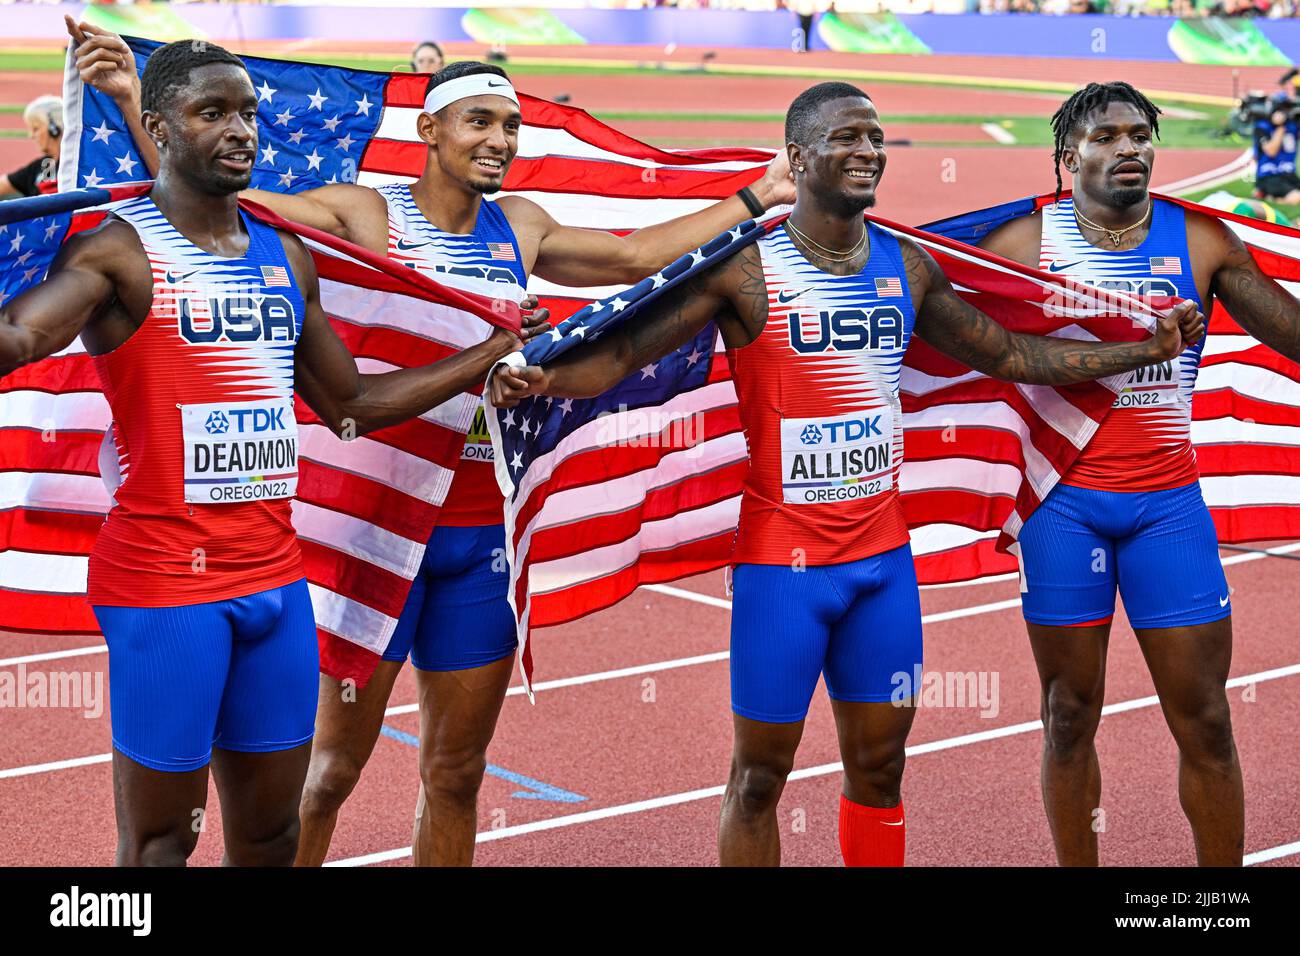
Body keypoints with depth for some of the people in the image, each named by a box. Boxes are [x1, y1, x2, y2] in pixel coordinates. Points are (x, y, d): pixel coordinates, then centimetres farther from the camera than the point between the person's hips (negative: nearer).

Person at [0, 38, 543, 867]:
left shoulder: (287, 258, 14)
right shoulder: (120, 250, -7)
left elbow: (352, 404, 22)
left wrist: (494, 353, 21)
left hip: (276, 575, 6)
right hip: (164, 580, -6)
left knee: (272, 830, 12)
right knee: (161, 836, 0)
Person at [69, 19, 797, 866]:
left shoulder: (519, 227, 11)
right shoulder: (364, 215, -5)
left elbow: (638, 255, 23)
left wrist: (754, 200, 27)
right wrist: (137, 105, -26)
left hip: (484, 529, 5)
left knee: (456, 774, 12)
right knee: (333, 767, 1)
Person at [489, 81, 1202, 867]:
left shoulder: (908, 266, 7)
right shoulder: (745, 269, -10)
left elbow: (1009, 354, 17)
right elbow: (624, 351, -14)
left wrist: (1146, 351, 14)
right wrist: (535, 377, -34)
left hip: (884, 553, 5)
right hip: (783, 558, -5)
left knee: (879, 766, 12)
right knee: (760, 774, 4)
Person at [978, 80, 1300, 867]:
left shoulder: (1203, 242, 1)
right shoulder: (1024, 244, -2)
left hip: (1168, 500, 1)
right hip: (1062, 500, -1)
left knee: (1205, 720, 2)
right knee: (1071, 718, 7)